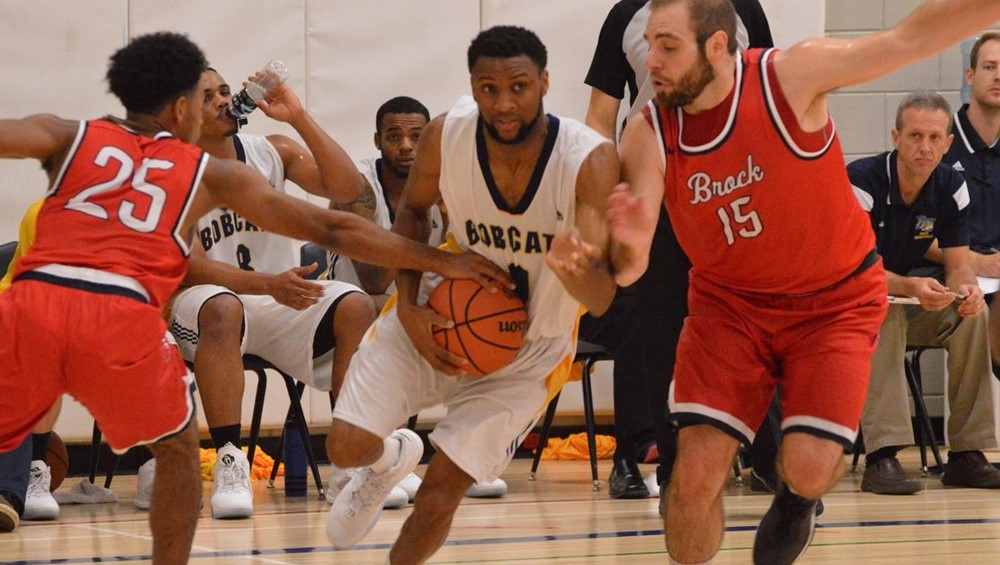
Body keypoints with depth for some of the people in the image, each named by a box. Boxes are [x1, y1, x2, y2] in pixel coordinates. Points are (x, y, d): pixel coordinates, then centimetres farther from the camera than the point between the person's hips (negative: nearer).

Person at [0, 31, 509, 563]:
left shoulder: (68, 136, 23)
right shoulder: (210, 174, 23)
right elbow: (332, 229, 24)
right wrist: (441, 260, 29)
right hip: (122, 318, 0)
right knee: (177, 450, 26)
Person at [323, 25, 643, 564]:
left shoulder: (590, 161, -28)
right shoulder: (445, 137, -21)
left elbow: (600, 298, -34)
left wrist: (575, 269, -58)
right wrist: (408, 307, -11)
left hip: (531, 349, -2)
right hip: (442, 315, 2)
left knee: (441, 489, -7)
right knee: (348, 447, -8)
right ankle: (388, 459, 30)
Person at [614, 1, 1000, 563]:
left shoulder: (789, 78, -23)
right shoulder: (649, 136, -16)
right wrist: (629, 239, -48)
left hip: (837, 301, -2)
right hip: (730, 302, 2)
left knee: (808, 468, -14)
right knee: (696, 470, -11)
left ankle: (797, 500, 24)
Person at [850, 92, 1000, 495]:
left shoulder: (952, 187, -4)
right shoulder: (862, 181, -23)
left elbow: (958, 264, -5)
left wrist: (966, 289, -30)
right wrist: (911, 287, -47)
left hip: (910, 301, 6)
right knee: (884, 314, -37)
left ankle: (967, 454, -17)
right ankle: (881, 458, -43)